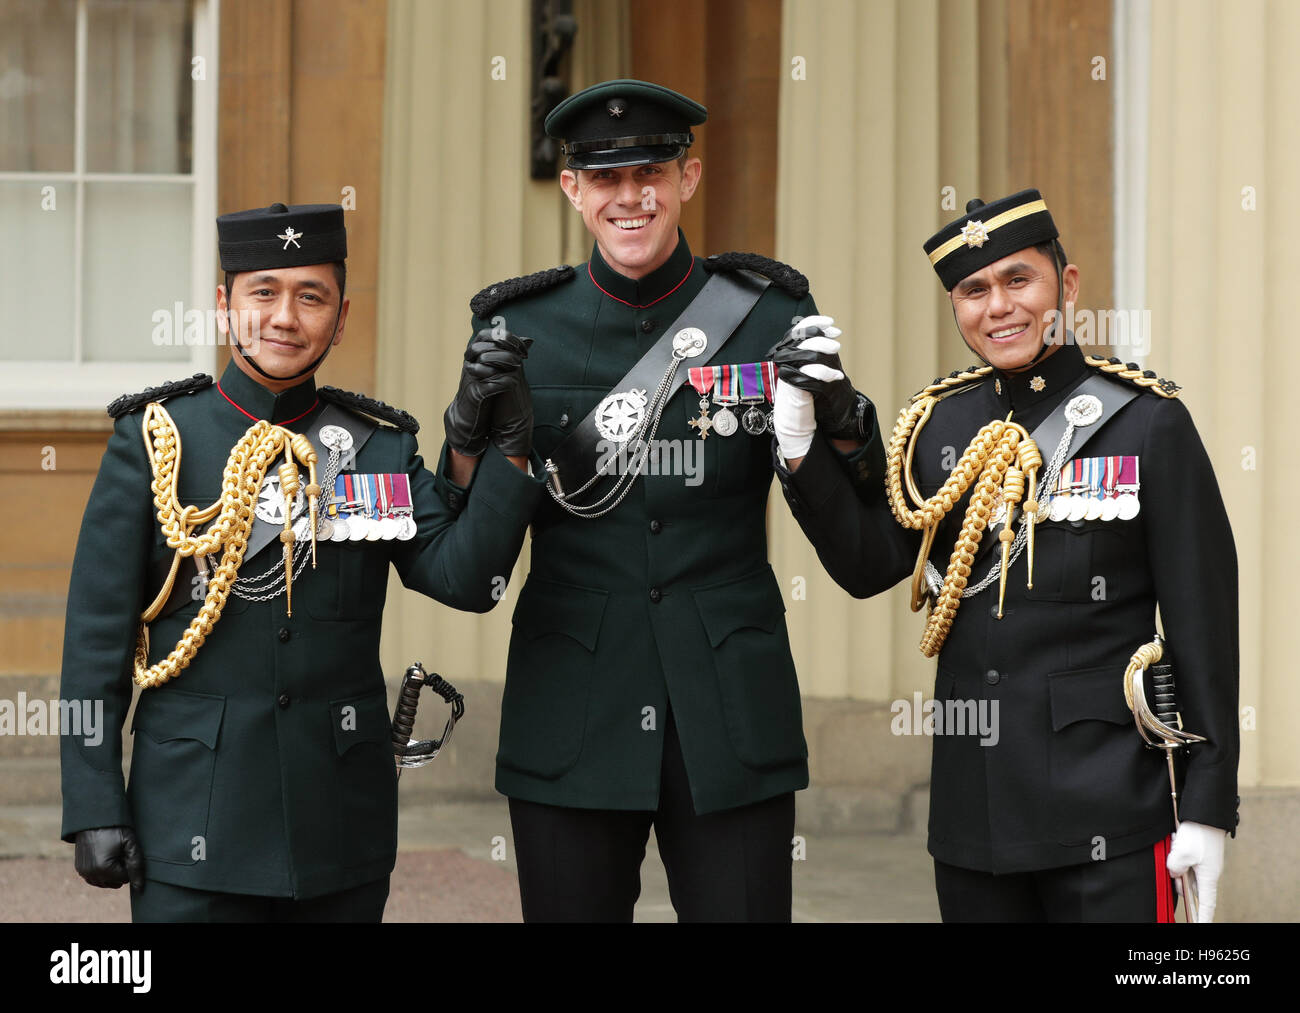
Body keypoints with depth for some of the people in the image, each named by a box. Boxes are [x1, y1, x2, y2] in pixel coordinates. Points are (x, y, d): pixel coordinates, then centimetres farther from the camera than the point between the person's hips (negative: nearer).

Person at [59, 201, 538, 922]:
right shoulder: (154, 440, 0)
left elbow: (466, 579, -6)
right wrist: (95, 810, -6)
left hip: (342, 821, 2)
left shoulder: (381, 445, 6)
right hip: (195, 824, -2)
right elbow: (96, 638, -1)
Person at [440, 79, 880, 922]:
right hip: (572, 718, 1)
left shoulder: (769, 314, 1)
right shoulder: (520, 329, 3)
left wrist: (836, 426, -15)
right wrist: (472, 430, -13)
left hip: (731, 720, 0)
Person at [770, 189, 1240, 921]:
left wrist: (1208, 806, -8)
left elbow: (1203, 623, -5)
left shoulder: (1148, 422, -4)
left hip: (1106, 800, -4)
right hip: (974, 803, 5)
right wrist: (799, 440, -5)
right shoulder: (940, 425, 9)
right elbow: (866, 566, 7)